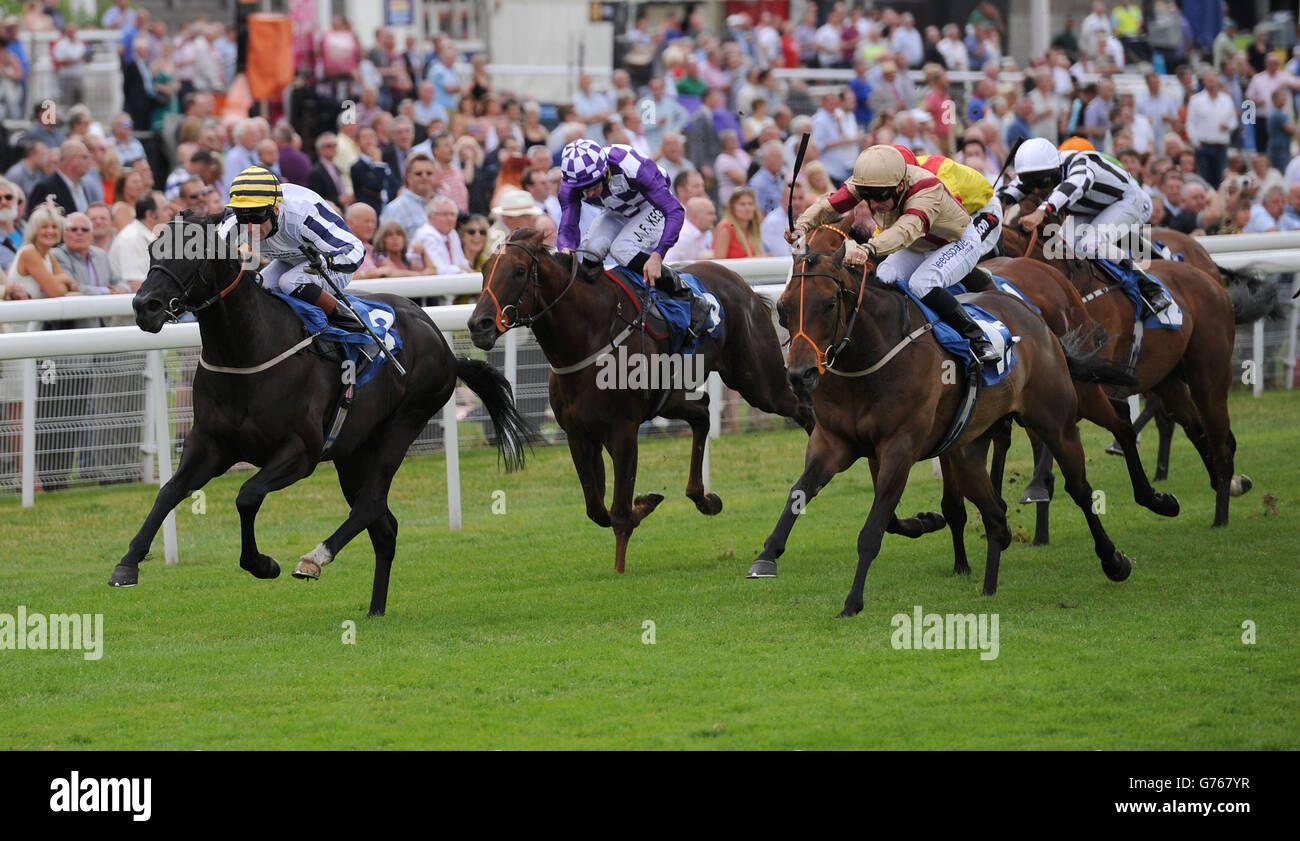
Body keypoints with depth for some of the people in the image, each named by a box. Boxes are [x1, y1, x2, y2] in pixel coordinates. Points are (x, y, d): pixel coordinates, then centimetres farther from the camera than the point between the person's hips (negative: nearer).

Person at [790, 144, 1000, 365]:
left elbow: (907, 229, -59)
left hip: (959, 243, -6)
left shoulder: (928, 190, -41)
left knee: (922, 284, -31)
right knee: (881, 281, -19)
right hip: (916, 249, 6)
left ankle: (978, 340, -22)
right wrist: (803, 225, -53)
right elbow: (827, 204, -31)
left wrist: (868, 250, -76)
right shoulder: (868, 183, -23)